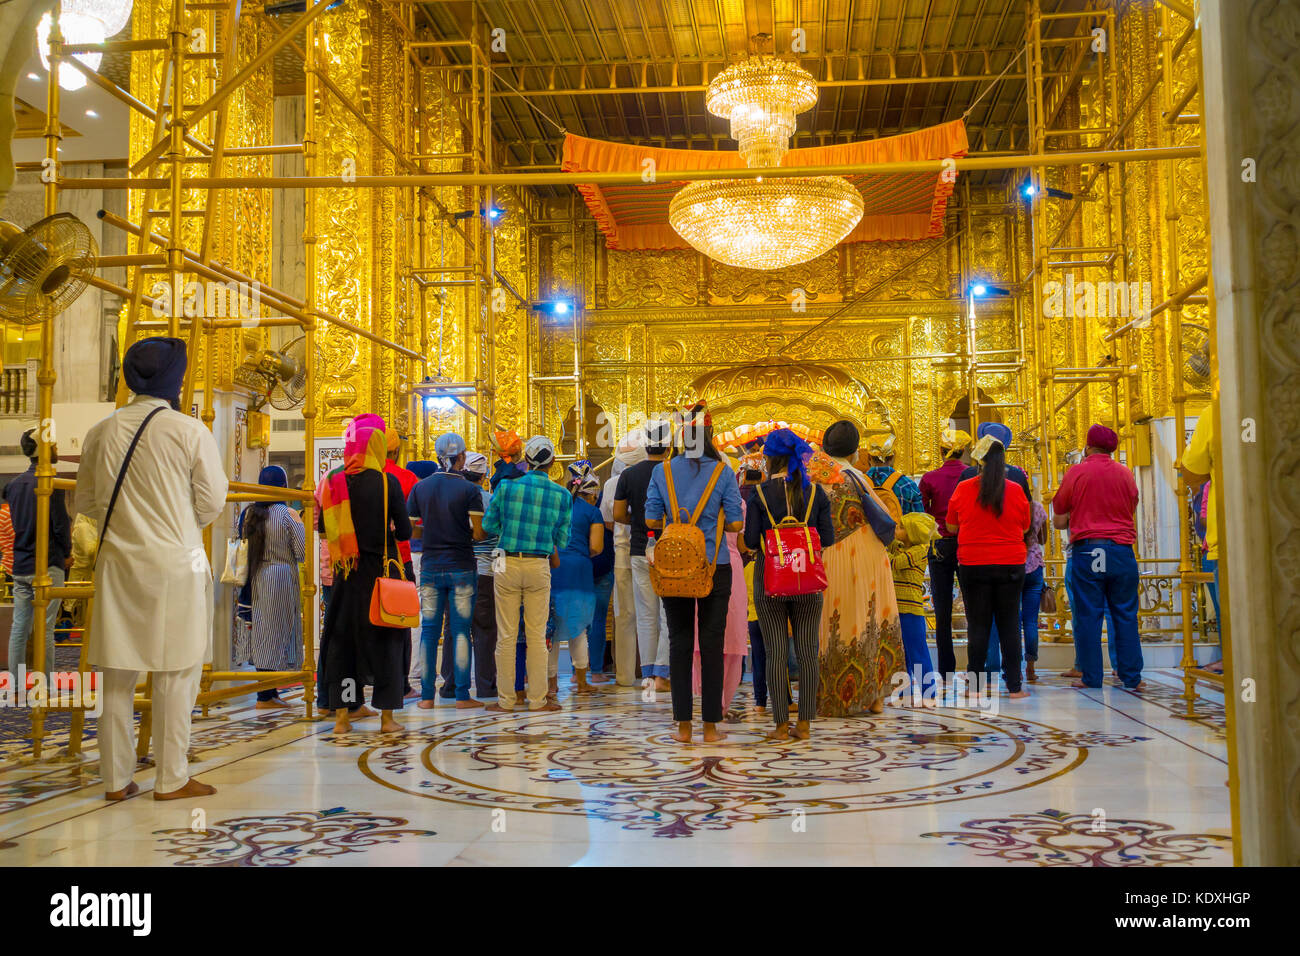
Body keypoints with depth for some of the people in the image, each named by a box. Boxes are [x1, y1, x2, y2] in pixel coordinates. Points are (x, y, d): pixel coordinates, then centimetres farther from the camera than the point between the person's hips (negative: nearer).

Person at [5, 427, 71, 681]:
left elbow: (16, 523, 18)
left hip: (20, 566, 7)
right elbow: (61, 525, -12)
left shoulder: (14, 484, 10)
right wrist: (66, 553, 4)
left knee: (19, 628, 9)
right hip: (47, 566, -7)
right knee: (45, 629, -3)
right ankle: (47, 686, 1)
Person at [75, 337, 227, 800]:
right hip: (175, 564, -4)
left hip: (118, 564, 4)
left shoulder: (100, 433, 2)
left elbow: (85, 502, 11)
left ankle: (116, 778, 19)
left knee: (118, 675, 11)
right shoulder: (190, 431, -9)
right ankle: (171, 779, 12)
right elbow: (211, 501, -4)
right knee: (175, 674, 5)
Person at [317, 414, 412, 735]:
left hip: (345, 572, 3)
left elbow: (323, 527, 6)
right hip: (381, 570, -2)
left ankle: (341, 715, 12)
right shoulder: (387, 482, -9)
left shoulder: (334, 481, -1)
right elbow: (405, 531, -7)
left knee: (342, 637, 11)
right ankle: (387, 717, 7)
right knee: (386, 639, 6)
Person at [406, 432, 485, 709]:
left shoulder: (420, 487, 3)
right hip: (461, 568, -3)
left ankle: (427, 695, 9)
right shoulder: (469, 490, -8)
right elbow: (479, 533, -10)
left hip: (430, 567, 3)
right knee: (460, 631, 2)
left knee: (429, 630, 7)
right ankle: (462, 695, 4)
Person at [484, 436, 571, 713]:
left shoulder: (506, 487, -5)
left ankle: (505, 700, 13)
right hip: (539, 567, 0)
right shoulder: (562, 495, -2)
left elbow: (488, 525, 2)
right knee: (537, 635, 8)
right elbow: (562, 541, 4)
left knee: (506, 635, 7)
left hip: (507, 565, 0)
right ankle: (537, 699, 12)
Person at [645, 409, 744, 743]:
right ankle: (710, 726, 8)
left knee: (679, 643, 7)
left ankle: (683, 725, 9)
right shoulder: (723, 472, -4)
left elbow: (651, 520, 1)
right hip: (714, 567, -1)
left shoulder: (662, 471, 0)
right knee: (711, 644, 5)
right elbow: (735, 523, -4)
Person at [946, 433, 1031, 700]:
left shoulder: (963, 489, -5)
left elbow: (951, 527, 6)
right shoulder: (1016, 491, -3)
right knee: (1009, 625, 7)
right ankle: (1014, 686, 8)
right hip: (1011, 565, 1)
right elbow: (1025, 528, 10)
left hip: (973, 565, -1)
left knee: (977, 626, 5)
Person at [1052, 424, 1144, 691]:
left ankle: (1091, 677, 5)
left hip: (1086, 550, -2)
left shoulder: (1075, 473, 0)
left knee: (1087, 616, 2)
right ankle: (1131, 677, 10)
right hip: (1122, 549, 3)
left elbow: (1058, 521, 4)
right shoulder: (1126, 474, 8)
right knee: (1125, 616, 8)